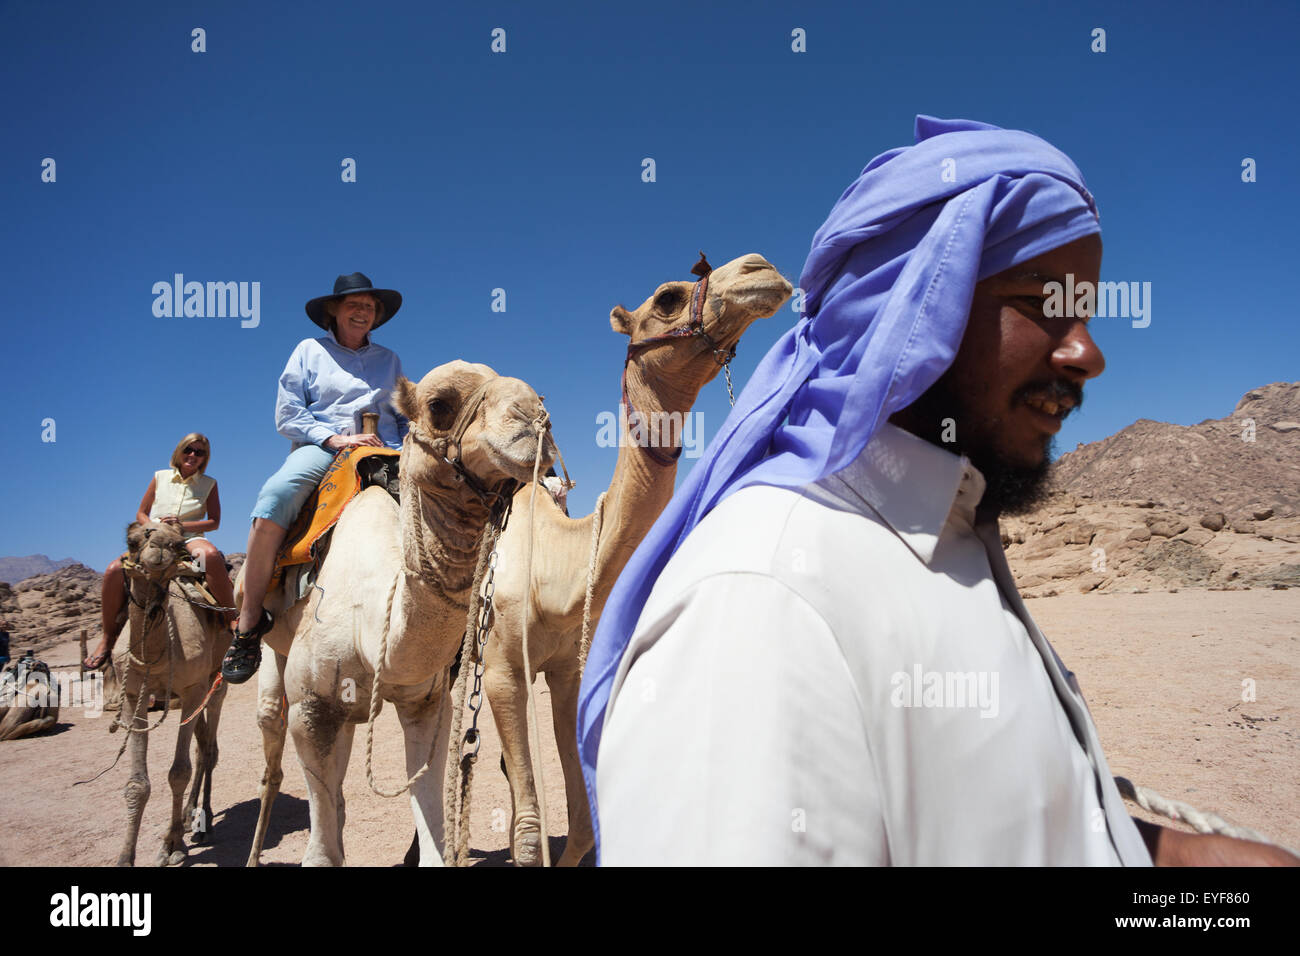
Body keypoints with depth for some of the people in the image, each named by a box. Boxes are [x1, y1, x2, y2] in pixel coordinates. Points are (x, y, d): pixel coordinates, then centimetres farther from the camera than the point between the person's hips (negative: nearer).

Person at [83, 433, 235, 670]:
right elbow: (141, 514, 19)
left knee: (211, 555, -40)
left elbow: (214, 522, 5)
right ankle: (109, 636, -4)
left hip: (189, 540, -2)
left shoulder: (209, 484, 11)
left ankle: (231, 621, -31)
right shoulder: (160, 477, 15)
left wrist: (182, 525, -11)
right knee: (114, 570, -24)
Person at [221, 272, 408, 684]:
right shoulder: (309, 351, 15)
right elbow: (287, 415, 6)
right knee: (272, 500, -35)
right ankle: (250, 619, -24)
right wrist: (334, 437, -9)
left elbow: (406, 419, 27)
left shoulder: (389, 360, 24)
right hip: (319, 447, -2)